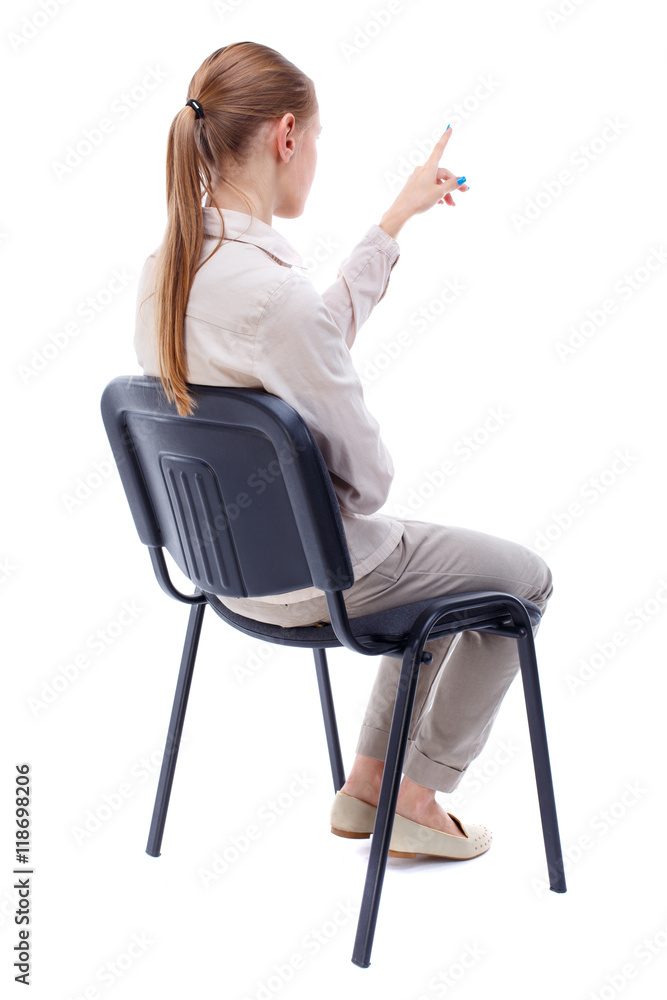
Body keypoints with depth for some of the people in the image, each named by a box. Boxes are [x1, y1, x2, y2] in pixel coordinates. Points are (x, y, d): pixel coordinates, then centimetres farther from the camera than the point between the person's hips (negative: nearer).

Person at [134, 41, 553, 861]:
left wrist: (398, 216, 13)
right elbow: (365, 475, -23)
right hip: (310, 580, -8)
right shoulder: (274, 293, -33)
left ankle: (368, 780, 34)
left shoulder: (162, 269, -6)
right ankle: (414, 797, 26)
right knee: (525, 577, 16)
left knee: (431, 552, 32)